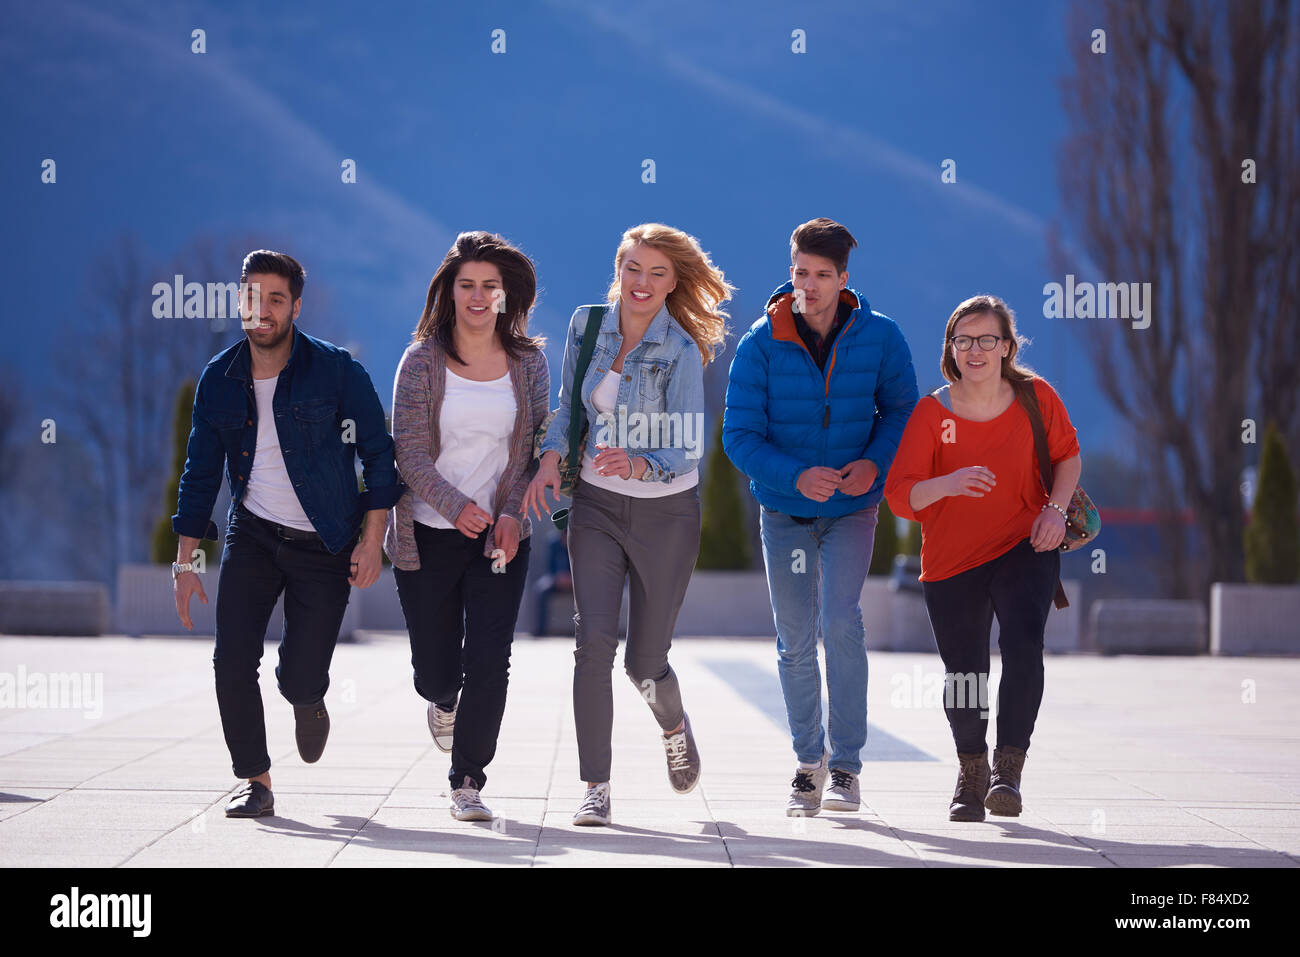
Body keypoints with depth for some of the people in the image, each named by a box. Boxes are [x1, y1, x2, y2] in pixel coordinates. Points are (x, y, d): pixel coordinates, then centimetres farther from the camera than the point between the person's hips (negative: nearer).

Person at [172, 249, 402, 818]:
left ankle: (309, 702, 32)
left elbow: (378, 454, -4)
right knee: (232, 661, -10)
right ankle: (256, 782, 6)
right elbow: (200, 472, 9)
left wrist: (371, 541, -10)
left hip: (325, 546, -3)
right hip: (252, 536, 3)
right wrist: (185, 561, 7)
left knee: (300, 680, -6)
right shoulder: (220, 379, 1)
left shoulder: (336, 371, -9)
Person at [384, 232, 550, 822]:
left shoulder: (528, 361, 3)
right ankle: (444, 702, 45)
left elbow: (533, 446, 4)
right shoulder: (422, 360, -3)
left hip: (501, 534, 1)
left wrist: (511, 513, -11)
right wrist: (457, 507, -22)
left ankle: (468, 783, 4)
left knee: (489, 662, -9)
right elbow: (409, 452, -7)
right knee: (435, 669, 7)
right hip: (428, 533, -1)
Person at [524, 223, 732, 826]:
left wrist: (640, 466, -38)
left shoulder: (681, 352, -15)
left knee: (645, 660, 5)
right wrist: (550, 457, -5)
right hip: (596, 505, 3)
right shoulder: (586, 324, -2)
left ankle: (675, 727, 41)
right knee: (594, 641, -15)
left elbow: (687, 449, -19)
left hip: (666, 513, -2)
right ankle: (596, 788, -9)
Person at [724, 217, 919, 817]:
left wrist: (875, 461, -15)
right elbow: (739, 435, -11)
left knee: (841, 622, -18)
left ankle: (846, 765, -8)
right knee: (795, 641, 6)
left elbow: (900, 408, 4)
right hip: (784, 508, 1)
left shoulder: (879, 337, -9)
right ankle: (809, 761, 25)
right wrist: (796, 476, -26)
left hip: (852, 506, -1)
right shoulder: (760, 345, -12)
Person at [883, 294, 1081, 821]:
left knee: (1023, 649, -23)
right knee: (964, 673, 8)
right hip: (951, 559, 1)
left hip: (1024, 546, -1)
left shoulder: (1036, 397, -8)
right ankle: (971, 773, 34)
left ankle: (1008, 770, -12)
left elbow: (1067, 454, 9)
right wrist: (947, 484, -33)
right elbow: (900, 495, -13)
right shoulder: (931, 412, -11)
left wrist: (1056, 506, -8)